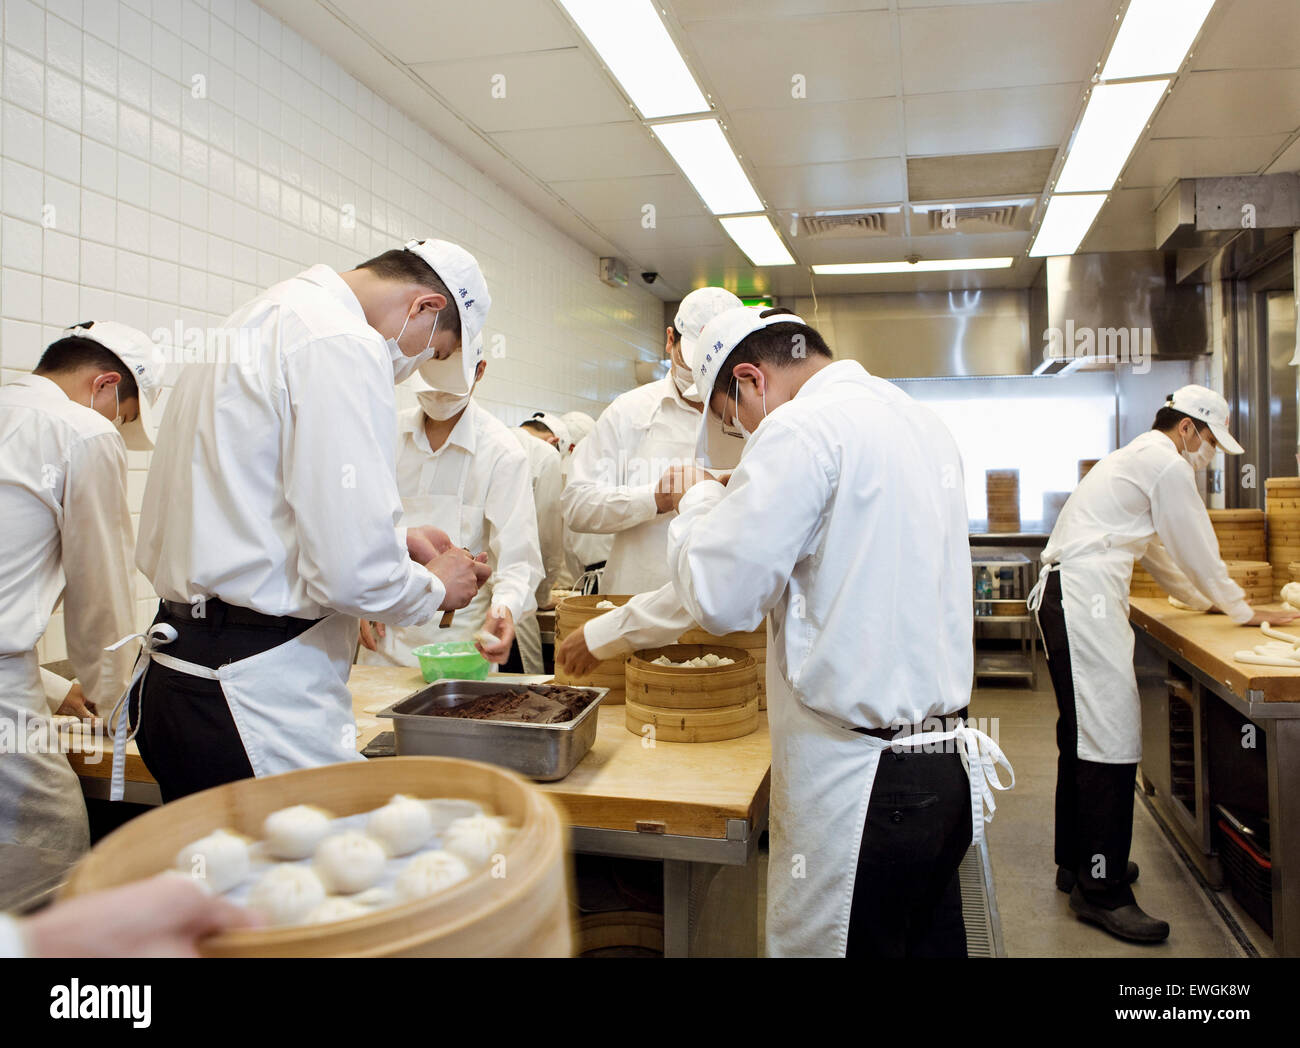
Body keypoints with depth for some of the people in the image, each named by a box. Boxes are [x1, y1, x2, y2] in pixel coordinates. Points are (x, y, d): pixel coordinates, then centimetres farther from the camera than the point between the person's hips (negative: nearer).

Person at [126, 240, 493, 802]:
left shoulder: (257, 320, 16)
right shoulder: (345, 346, -16)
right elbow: (350, 575, -23)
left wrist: (395, 541, 22)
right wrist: (435, 587, -2)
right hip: (261, 703, -10)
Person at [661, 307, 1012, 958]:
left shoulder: (802, 428, -15)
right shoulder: (923, 422, 13)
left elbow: (718, 597, -18)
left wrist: (698, 506, 1)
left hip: (860, 788, -9)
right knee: (930, 939, 21)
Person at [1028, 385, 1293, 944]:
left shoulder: (1137, 457, 27)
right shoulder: (1166, 464, -6)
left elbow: (1157, 549, 34)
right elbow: (1196, 549, -2)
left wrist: (1204, 599, 38)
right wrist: (1242, 611, 13)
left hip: (1067, 594, 11)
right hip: (1084, 598, -11)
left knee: (1084, 731, 15)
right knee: (1110, 735, -11)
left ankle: (1076, 861, 25)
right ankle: (1101, 890, -7)